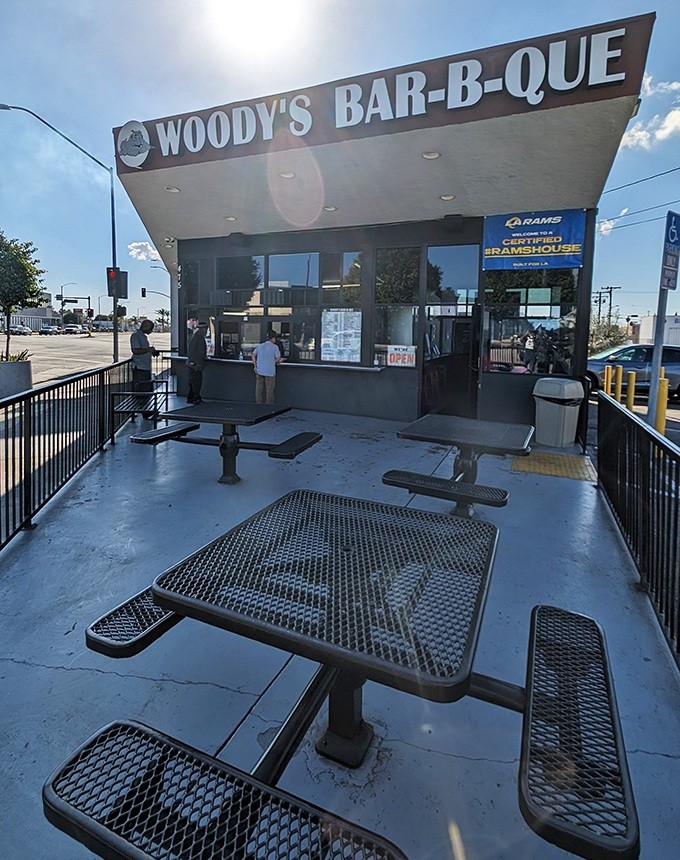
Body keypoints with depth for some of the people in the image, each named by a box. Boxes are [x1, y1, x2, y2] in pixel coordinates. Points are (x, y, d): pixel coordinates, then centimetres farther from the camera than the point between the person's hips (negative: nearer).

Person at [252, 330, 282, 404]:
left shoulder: (260, 346, 9)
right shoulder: (275, 347, -8)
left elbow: (253, 355, 14)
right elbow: (278, 358, -12)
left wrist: (255, 366, 17)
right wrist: (278, 361, 11)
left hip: (259, 371, 5)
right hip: (270, 372, -5)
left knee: (259, 389, 13)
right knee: (269, 390, 4)